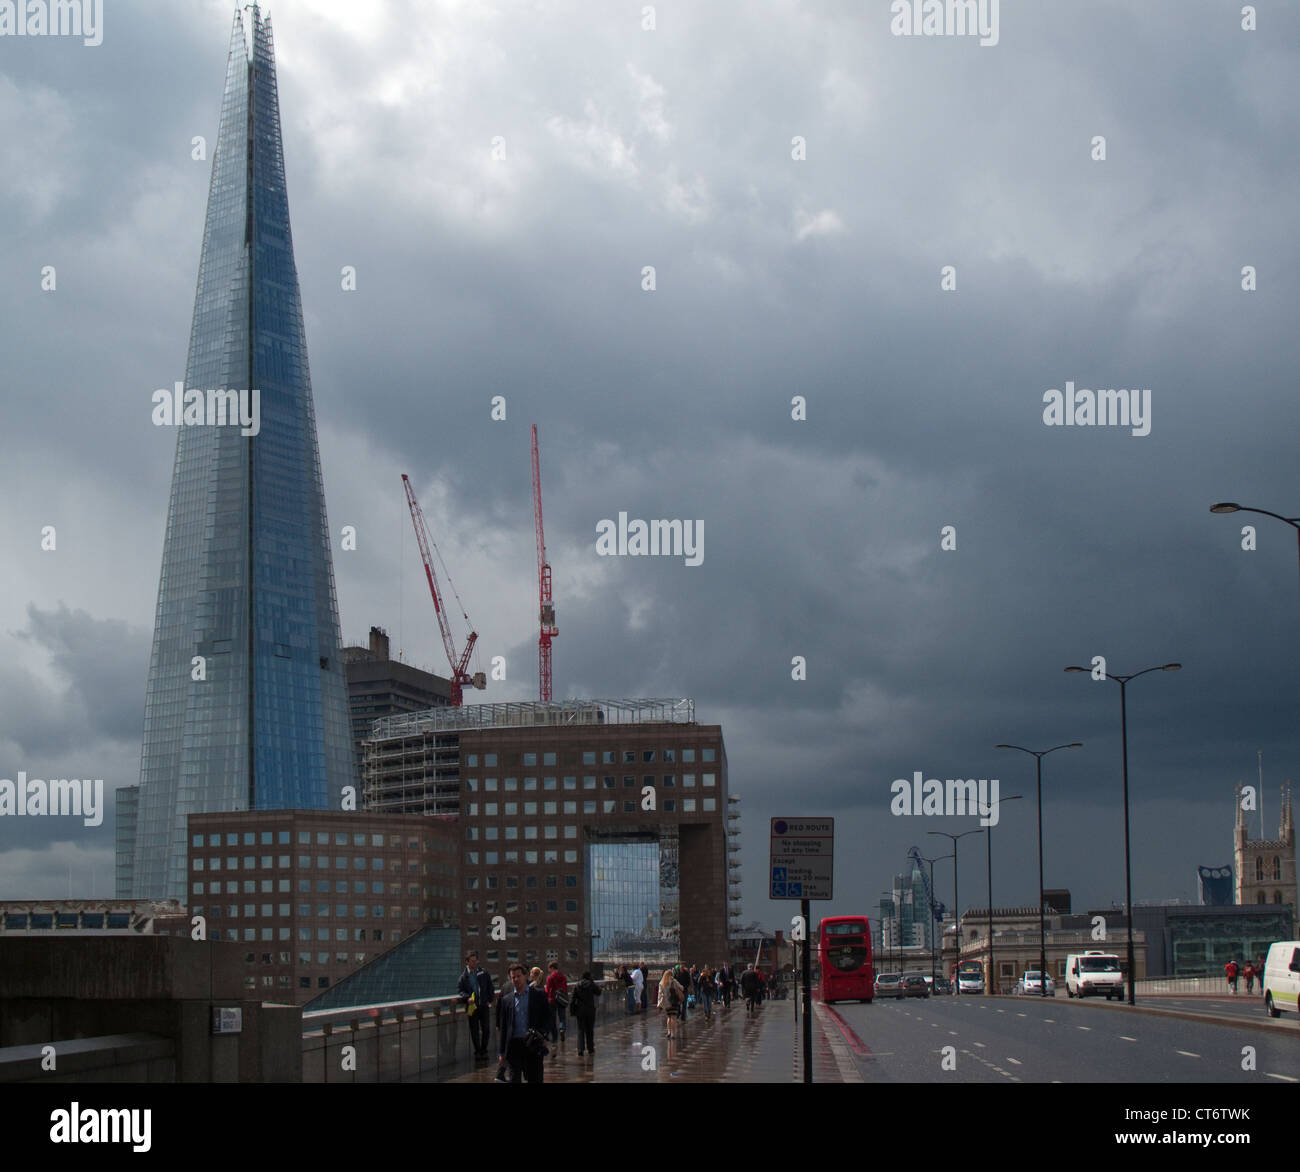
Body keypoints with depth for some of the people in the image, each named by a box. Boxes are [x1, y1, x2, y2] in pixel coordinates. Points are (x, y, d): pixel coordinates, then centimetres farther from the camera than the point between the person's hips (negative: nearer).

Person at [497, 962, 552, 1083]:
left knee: (535, 1079, 2)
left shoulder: (538, 995, 5)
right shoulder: (506, 999, 9)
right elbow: (502, 1028, 11)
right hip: (513, 1045, 1)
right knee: (514, 1079, -4)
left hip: (533, 1046, -1)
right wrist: (501, 1052, 6)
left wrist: (542, 1035, -13)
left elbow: (548, 1019, 6)